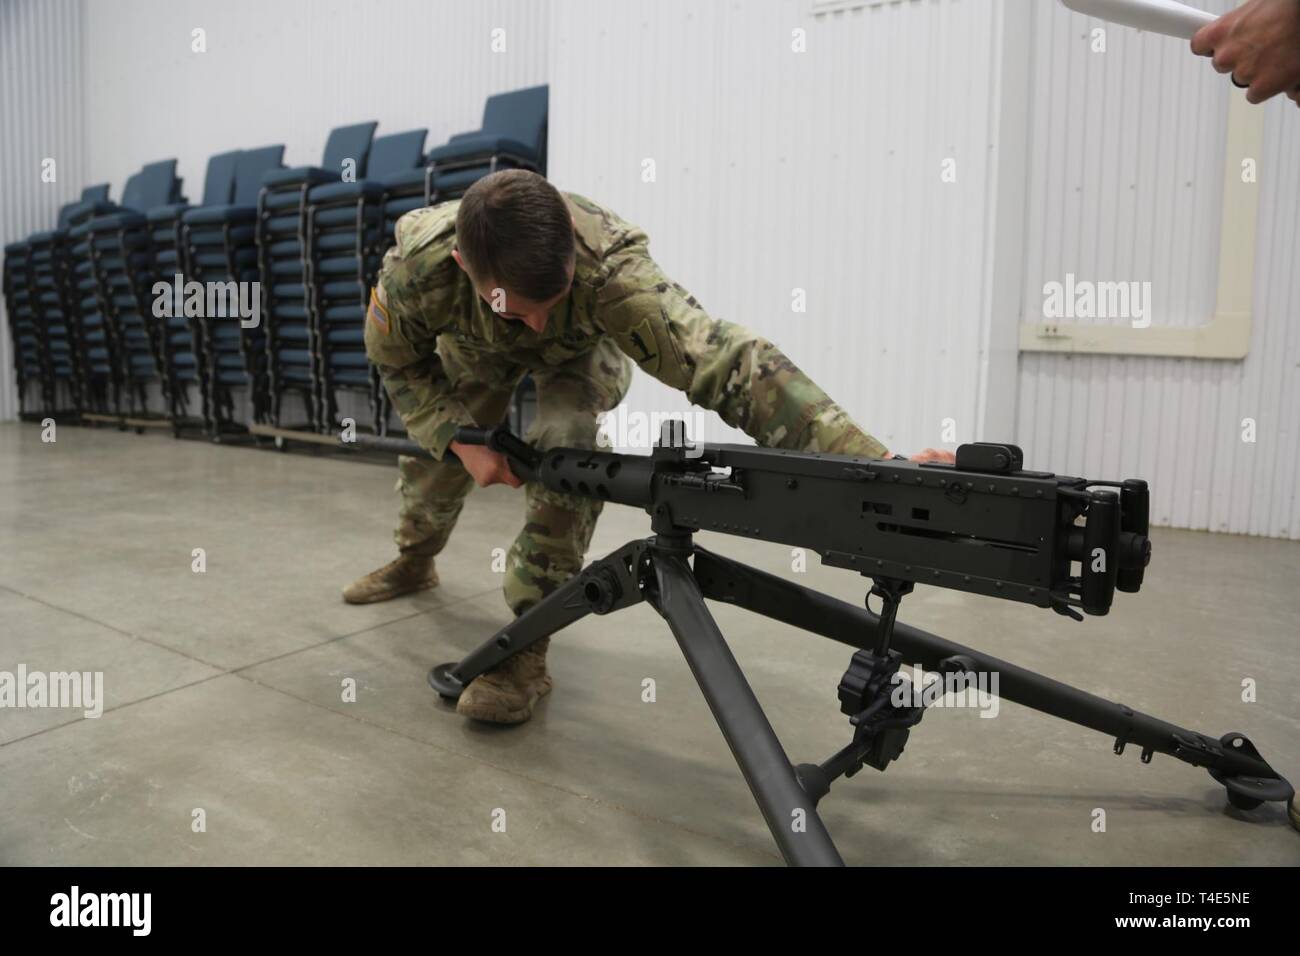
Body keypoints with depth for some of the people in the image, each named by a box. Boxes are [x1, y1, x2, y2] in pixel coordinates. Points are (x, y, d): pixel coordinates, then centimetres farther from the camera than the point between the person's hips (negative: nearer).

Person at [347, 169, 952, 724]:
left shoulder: (607, 265, -47)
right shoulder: (417, 266, -38)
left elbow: (723, 361, -58)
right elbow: (399, 363, -16)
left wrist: (876, 463, -68)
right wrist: (461, 442, -29)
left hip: (576, 353, -2)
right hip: (475, 352, 3)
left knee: (561, 447, -30)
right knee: (432, 459, 9)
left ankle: (527, 645, -16)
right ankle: (414, 562, 47)